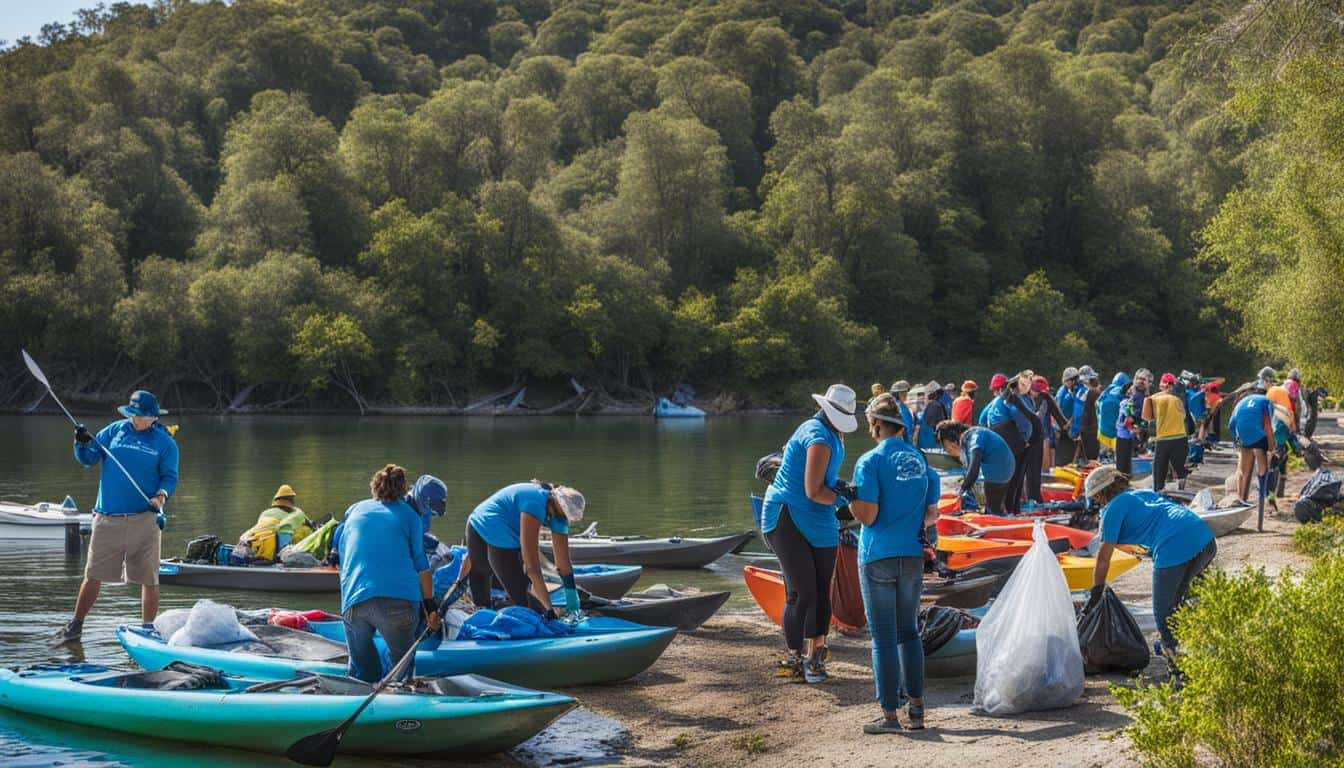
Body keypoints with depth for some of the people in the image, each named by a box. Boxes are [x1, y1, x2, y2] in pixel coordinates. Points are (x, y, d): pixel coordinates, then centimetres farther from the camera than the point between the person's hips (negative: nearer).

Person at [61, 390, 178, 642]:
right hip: (107, 518, 1)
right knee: (94, 574, 5)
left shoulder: (165, 442, 5)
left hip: (144, 519, -1)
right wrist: (83, 444, -15)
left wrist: (160, 497, -17)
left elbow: (169, 477, 2)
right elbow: (88, 459, 6)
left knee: (149, 578, 0)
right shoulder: (114, 431, 9)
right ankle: (76, 624, 20)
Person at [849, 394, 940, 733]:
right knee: (909, 632, 15)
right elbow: (932, 515, 9)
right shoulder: (920, 460, 7)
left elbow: (868, 516, -16)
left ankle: (889, 714, 2)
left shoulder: (870, 461, -11)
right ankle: (916, 708, 16)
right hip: (913, 557, 5)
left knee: (883, 637, 0)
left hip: (878, 558, -5)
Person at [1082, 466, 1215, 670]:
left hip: (1174, 550, -8)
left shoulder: (1113, 508, 11)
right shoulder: (1146, 494, 31)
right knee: (1177, 598, 28)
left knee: (1163, 613, 7)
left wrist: (1095, 594, 16)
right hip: (1207, 540, 8)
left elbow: (1104, 557, 10)